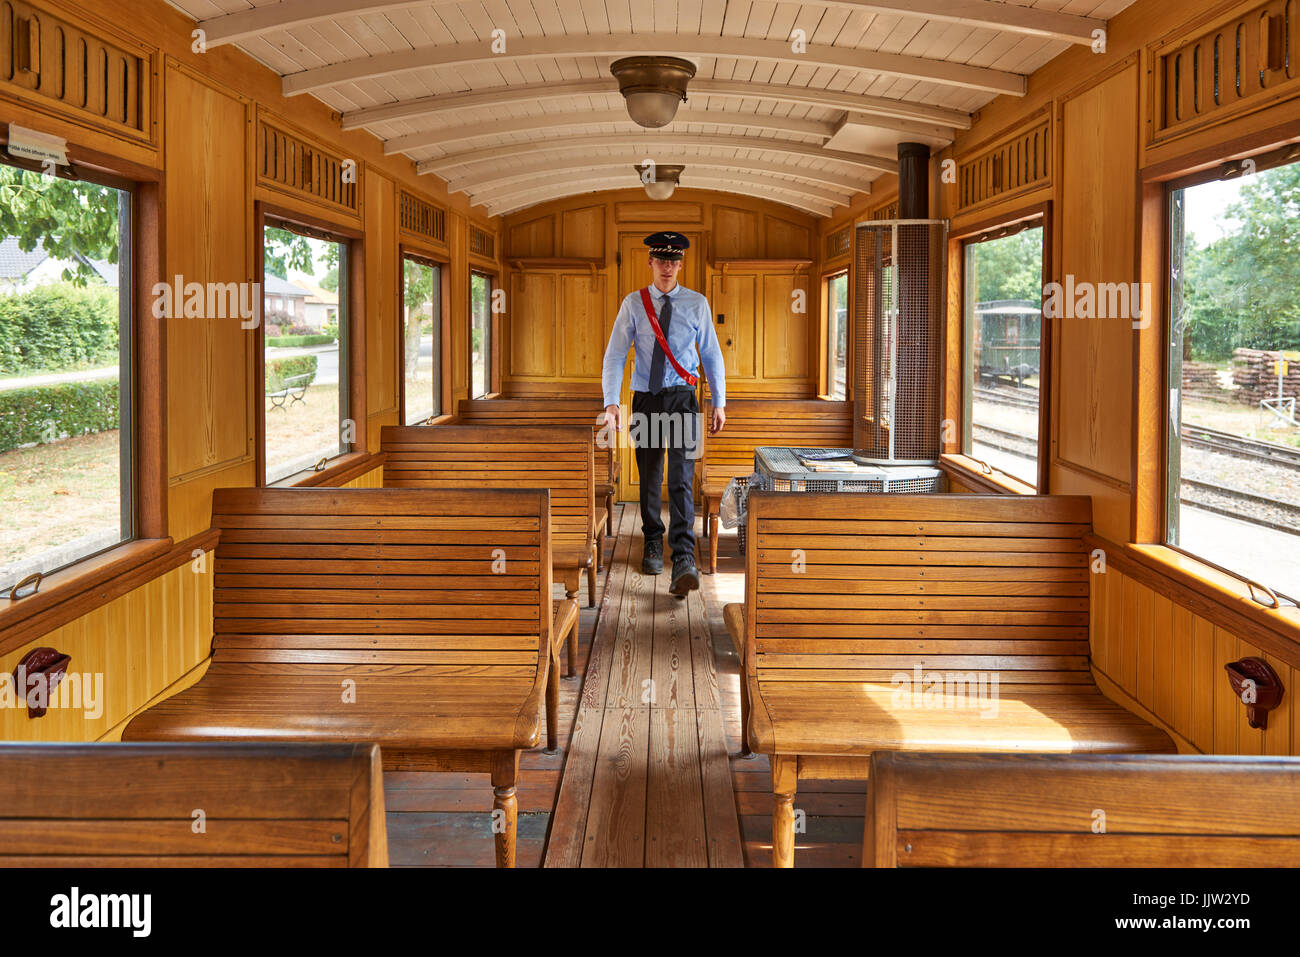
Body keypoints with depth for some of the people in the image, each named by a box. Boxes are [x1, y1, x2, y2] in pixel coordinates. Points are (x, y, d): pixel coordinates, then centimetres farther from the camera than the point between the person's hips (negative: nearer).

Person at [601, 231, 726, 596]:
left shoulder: (697, 304, 3)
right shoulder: (633, 304, 2)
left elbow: (711, 354, 9)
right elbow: (615, 355, -2)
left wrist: (719, 402, 7)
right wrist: (611, 402, -14)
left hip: (682, 399, -1)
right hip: (646, 399, 1)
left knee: (682, 478, -13)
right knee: (649, 477, 11)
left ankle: (684, 560, -19)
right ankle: (653, 543, 31)